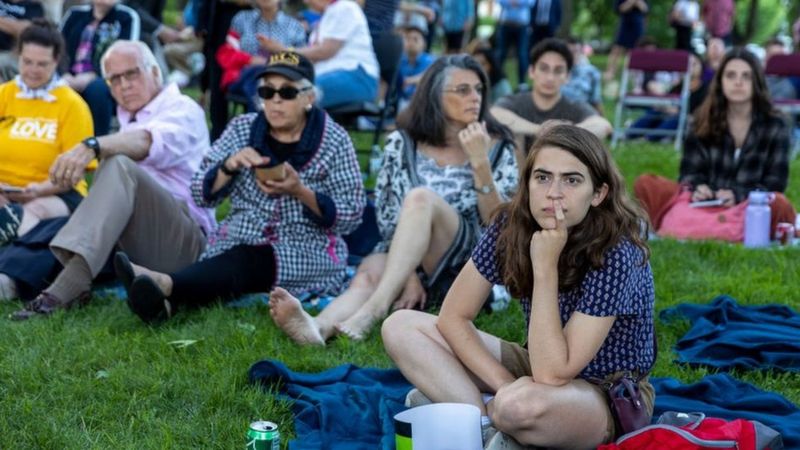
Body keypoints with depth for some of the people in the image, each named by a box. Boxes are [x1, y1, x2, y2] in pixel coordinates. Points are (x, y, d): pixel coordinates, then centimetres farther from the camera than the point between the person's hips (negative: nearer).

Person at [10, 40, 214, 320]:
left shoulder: (182, 109, 4)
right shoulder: (128, 120, 26)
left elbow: (147, 141, -23)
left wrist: (91, 147, -40)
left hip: (186, 241, -8)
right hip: (132, 245, 8)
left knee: (119, 166, -29)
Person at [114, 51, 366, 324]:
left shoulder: (333, 140, 0)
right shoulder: (242, 129, 9)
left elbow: (352, 216, -4)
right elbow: (201, 194, 7)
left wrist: (300, 191, -18)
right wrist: (229, 166, -14)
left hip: (308, 250, -4)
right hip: (239, 242, 4)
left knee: (245, 261, -36)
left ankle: (166, 285, -62)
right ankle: (167, 300, -63)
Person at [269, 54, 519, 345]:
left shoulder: (497, 148, 4)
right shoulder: (403, 143, 5)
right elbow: (388, 214, 2)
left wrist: (480, 161, -16)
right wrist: (407, 275, -13)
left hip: (467, 263, -2)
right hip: (401, 256, 2)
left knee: (422, 197, -31)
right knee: (369, 275, -33)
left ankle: (371, 313, -47)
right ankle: (318, 328, -65)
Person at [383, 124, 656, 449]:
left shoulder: (616, 254, -28)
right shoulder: (513, 224, -12)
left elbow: (552, 374, -32)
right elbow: (453, 316, -6)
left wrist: (545, 267, -34)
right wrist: (505, 386, -18)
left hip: (612, 395, -6)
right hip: (541, 364, 6)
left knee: (524, 405, -42)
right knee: (401, 327, -7)